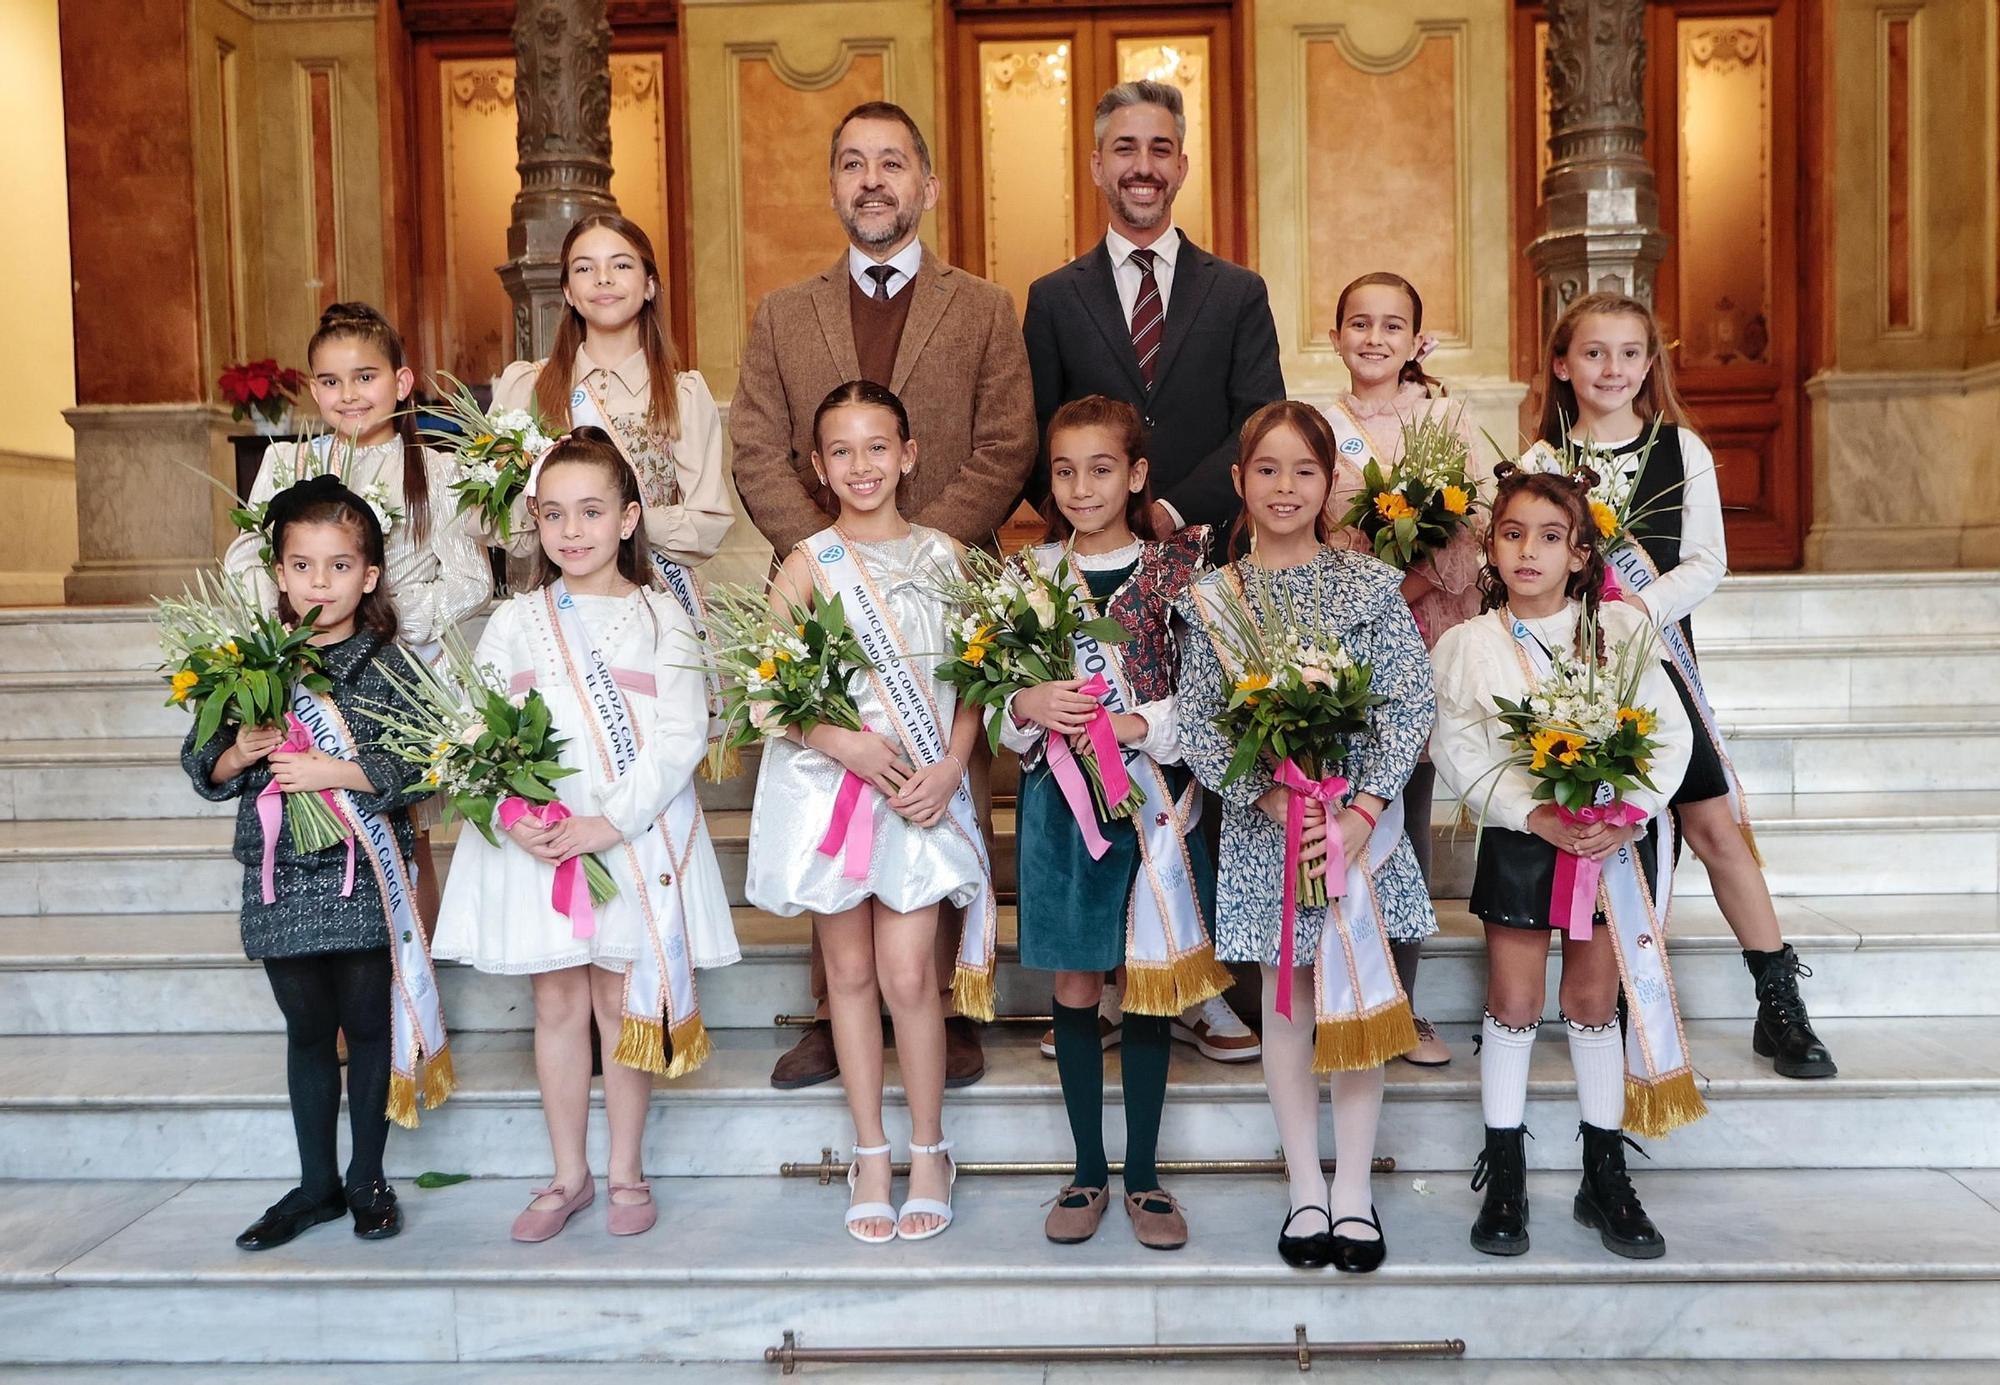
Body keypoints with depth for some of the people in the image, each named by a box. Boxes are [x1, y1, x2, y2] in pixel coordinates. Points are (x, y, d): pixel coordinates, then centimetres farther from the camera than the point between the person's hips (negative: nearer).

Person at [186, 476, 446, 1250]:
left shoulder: (391, 667, -5)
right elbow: (201, 765, 8)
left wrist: (341, 772, -19)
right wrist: (238, 755, -12)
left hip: (365, 880, -3)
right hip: (282, 882, 3)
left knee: (369, 1025, 8)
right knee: (307, 1029, 13)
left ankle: (366, 1179, 25)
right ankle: (316, 1184, 27)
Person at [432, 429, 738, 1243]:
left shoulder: (660, 619, 0)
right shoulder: (514, 624, 7)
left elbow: (681, 737, -8)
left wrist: (611, 823, -17)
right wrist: (514, 815, -15)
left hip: (636, 839, -2)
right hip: (536, 841, 2)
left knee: (622, 1002, 6)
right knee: (557, 1003, 9)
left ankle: (627, 1171, 21)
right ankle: (569, 1175, 23)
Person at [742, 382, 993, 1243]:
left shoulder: (943, 558, 4)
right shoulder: (807, 565, 1)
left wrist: (948, 767, -11)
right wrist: (847, 743, -19)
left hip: (924, 790, 0)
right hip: (828, 785, 0)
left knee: (909, 973, -3)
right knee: (850, 971, 8)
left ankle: (928, 1151, 16)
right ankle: (870, 1154, 22)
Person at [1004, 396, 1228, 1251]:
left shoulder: (1174, 571, -2)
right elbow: (995, 702, 7)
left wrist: (1141, 725, -17)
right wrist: (1027, 706, -14)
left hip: (1154, 801, -1)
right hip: (1058, 802, 2)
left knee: (1150, 985, 7)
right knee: (1074, 988, 8)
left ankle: (1143, 1175, 22)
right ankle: (1088, 1171, 24)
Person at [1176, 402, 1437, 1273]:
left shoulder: (1370, 584, 0)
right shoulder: (1212, 598, 1)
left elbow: (1409, 704, -4)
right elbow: (1197, 724, -3)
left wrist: (1361, 811, -14)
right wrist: (1274, 798, -14)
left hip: (1359, 818, 0)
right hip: (1262, 825, 1)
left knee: (1358, 1001, 4)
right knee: (1287, 1005, 8)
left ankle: (1352, 1191, 16)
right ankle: (1306, 1189, 21)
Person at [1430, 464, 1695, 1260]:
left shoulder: (1622, 631, 0)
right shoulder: (1467, 644, -1)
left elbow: (1670, 733, -4)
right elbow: (1460, 755, -8)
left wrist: (1630, 811, -19)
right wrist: (1536, 816, -21)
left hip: (1614, 836, 1)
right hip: (1518, 838, 0)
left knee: (1594, 1002, 9)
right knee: (1513, 1005, 4)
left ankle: (1605, 1178, 23)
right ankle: (1504, 1179, 17)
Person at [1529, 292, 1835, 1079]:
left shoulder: (1682, 450, 4)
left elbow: (1708, 561, -1)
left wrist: (1645, 605, -17)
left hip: (1655, 656, 0)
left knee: (1712, 822, -1)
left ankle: (1780, 1003, 12)